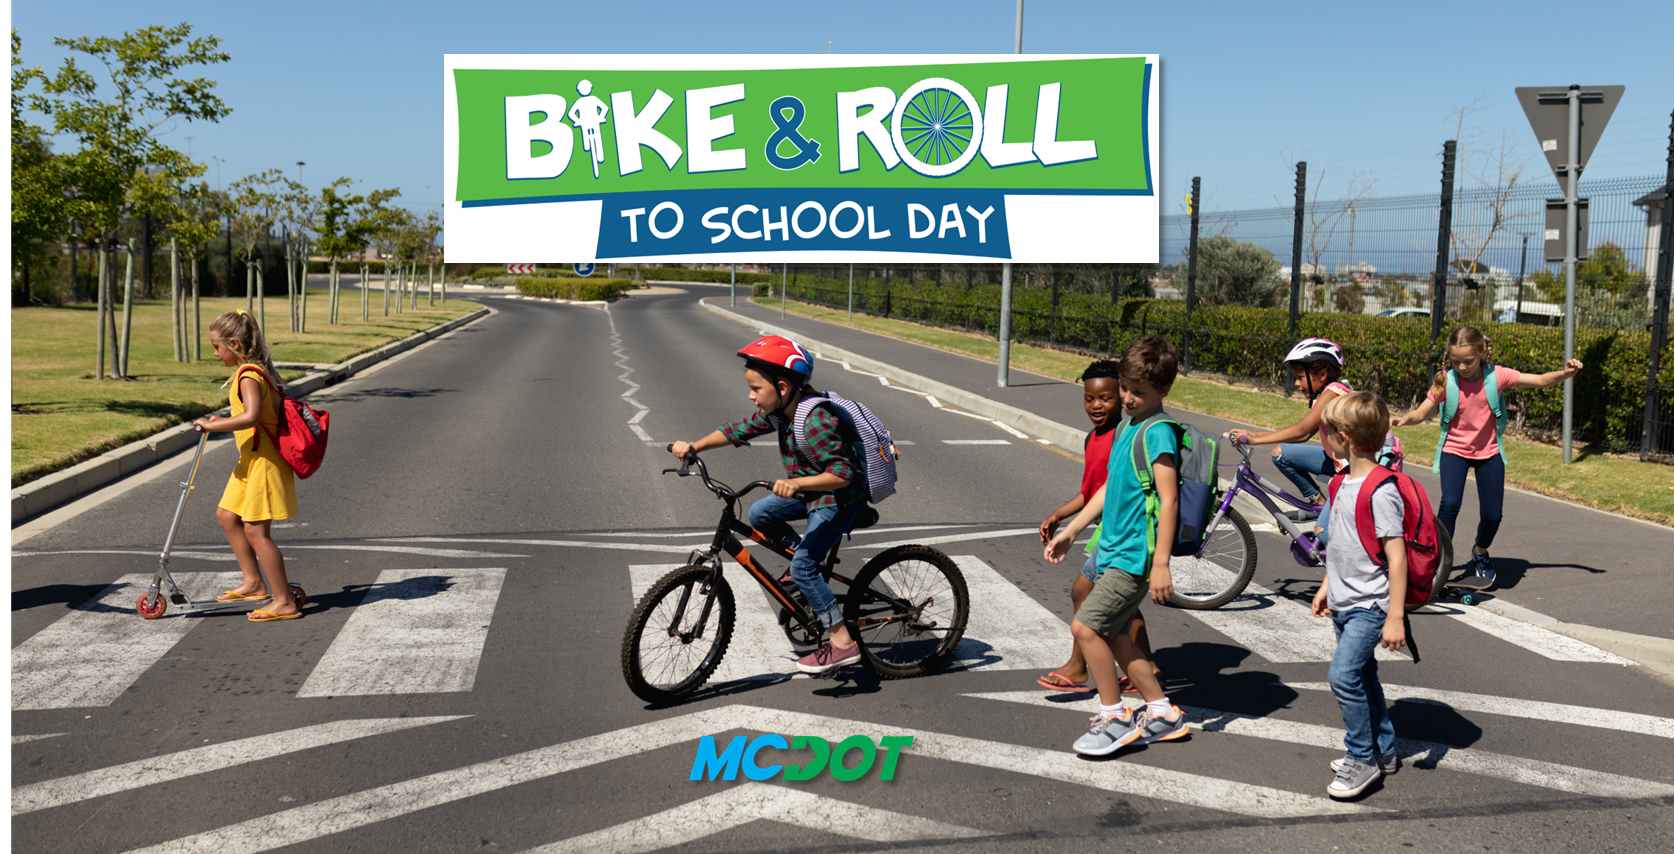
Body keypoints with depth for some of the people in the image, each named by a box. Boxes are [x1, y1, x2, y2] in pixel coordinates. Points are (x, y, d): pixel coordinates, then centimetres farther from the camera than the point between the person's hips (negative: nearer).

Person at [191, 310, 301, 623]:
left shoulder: (249, 376, -20)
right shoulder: (253, 371, 12)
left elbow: (251, 416, -36)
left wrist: (212, 425, -28)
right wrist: (221, 422, 17)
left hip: (264, 462, -11)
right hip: (251, 460, 11)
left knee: (256, 531, -7)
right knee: (227, 515, 18)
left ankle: (283, 602, -1)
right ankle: (254, 582, 26)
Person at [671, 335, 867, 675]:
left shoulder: (816, 422, -30)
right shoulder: (777, 411, -3)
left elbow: (842, 473, -34)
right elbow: (739, 430, 6)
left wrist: (797, 483, -46)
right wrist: (694, 447, -4)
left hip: (839, 498, -9)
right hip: (810, 491, 9)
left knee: (803, 565, -14)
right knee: (759, 514, 8)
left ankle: (842, 642, -8)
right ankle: (810, 566, 20)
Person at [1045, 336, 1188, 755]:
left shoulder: (1158, 432, -16)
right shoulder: (1126, 426, 12)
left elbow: (1169, 499, -20)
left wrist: (1161, 563, -23)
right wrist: (1071, 530, 21)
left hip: (1135, 555, -9)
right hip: (1115, 548, 9)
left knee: (1085, 626, -11)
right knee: (1112, 634, 13)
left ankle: (1114, 717, 2)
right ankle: (1162, 714, 25)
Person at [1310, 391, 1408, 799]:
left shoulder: (1381, 493, -21)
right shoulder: (1345, 482, 8)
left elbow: (1396, 557, -22)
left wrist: (1395, 618, -22)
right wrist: (1327, 586, 23)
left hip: (1369, 605, -9)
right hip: (1343, 603, 9)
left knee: (1343, 674, -16)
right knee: (1362, 676, 16)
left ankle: (1361, 758, -2)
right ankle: (1384, 751, 30)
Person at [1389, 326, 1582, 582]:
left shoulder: (1497, 375, -14)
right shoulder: (1446, 381, -15)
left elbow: (1540, 381, -6)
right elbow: (1421, 413, -10)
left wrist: (1565, 373, -24)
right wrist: (1404, 420, -32)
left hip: (1488, 452, 1)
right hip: (1454, 450, -1)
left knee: (1492, 514, -1)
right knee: (1450, 503, -24)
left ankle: (1480, 552, 33)